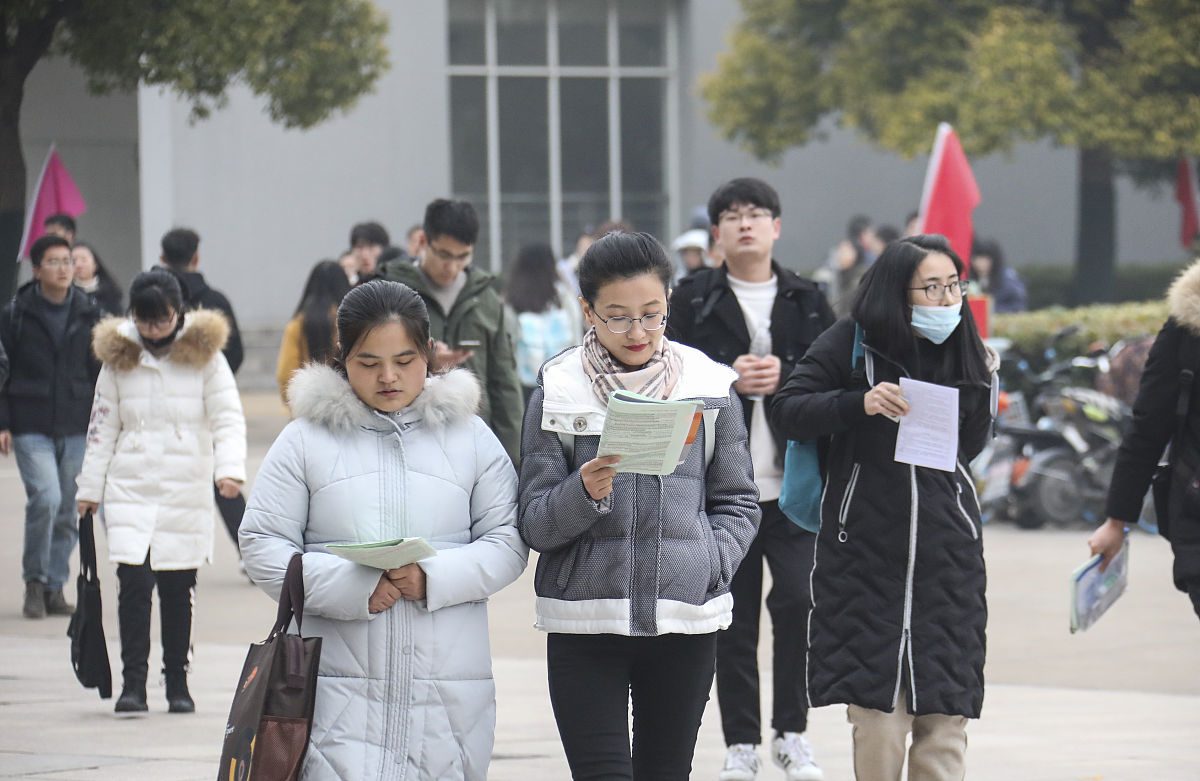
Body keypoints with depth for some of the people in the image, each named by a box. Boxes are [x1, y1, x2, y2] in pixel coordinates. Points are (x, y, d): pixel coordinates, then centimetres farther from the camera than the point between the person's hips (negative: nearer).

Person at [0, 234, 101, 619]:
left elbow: (101, 372, 13)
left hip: (77, 428, 3)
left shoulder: (88, 316, 7)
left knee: (68, 511, 5)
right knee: (45, 498, -18)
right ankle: (34, 581, -1)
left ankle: (55, 587, 17)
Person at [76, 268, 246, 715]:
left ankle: (177, 682, 15)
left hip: (187, 491, -1)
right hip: (130, 489, 1)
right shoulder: (118, 358, 7)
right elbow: (102, 427, 13)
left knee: (178, 589, 2)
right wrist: (89, 488, 13)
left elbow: (228, 418, -2)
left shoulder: (204, 355, 1)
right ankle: (133, 682, -7)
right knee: (133, 582, -11)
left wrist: (230, 468, -19)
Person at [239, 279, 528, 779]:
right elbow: (263, 545, 2)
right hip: (339, 683, -2)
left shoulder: (469, 437, 11)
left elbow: (508, 541, 7)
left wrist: (436, 577, -12)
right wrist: (351, 588, -14)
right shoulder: (306, 439, 6)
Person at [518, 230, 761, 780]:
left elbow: (736, 504, 12)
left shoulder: (709, 385, 5)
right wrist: (584, 492, -21)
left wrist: (706, 566, -5)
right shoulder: (559, 390, 0)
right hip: (585, 623, -2)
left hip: (685, 623, 2)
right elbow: (534, 524, -1)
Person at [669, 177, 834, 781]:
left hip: (793, 481, 0)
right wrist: (729, 378, -14)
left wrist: (783, 377, -12)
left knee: (798, 599, -10)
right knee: (732, 618, 3)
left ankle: (791, 731, 6)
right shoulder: (693, 300, 7)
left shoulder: (806, 302, 10)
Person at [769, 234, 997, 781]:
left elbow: (969, 449, 16)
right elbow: (786, 412, -5)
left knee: (943, 713, -1)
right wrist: (859, 403, -18)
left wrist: (983, 387, 1)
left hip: (946, 549, 3)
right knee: (877, 709, -4)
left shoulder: (964, 353, 9)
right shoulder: (851, 343, -2)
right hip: (867, 547, -3)